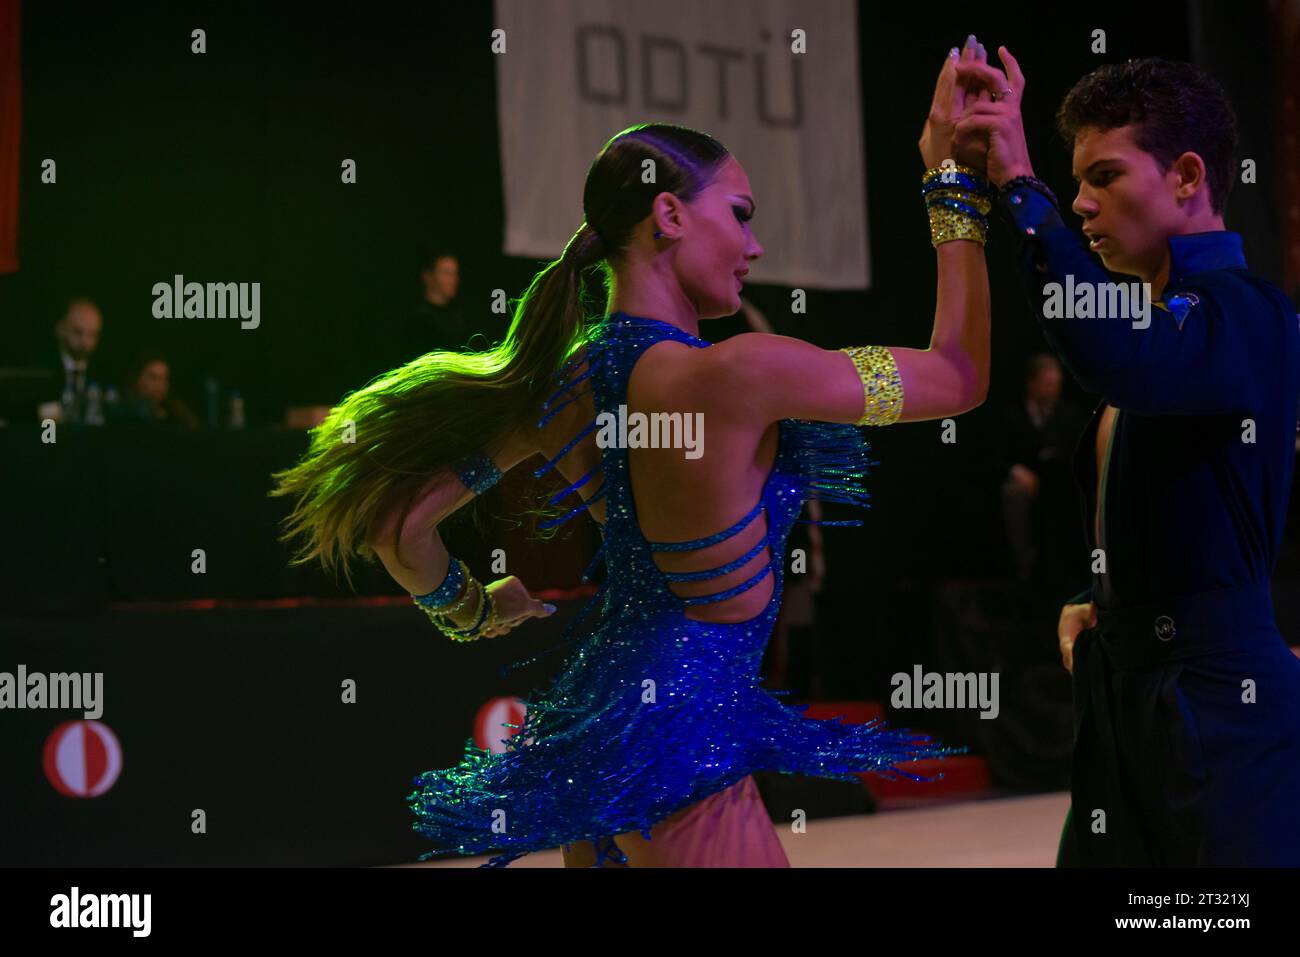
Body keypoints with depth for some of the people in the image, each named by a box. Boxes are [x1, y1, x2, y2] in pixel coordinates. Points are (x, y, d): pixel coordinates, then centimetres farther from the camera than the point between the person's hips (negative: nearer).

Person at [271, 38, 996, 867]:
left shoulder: (559, 384, -2)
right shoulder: (738, 373, -23)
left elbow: (400, 519, 5)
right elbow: (959, 377, -10)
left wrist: (471, 611, 24)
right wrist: (958, 185, -3)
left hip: (591, 724, 8)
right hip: (681, 735, -8)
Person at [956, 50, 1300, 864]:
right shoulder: (1163, 318, 18)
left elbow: (1123, 363, -36)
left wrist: (1021, 188, -30)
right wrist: (1100, 609, 8)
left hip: (1217, 701, -9)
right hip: (1126, 698, 9)